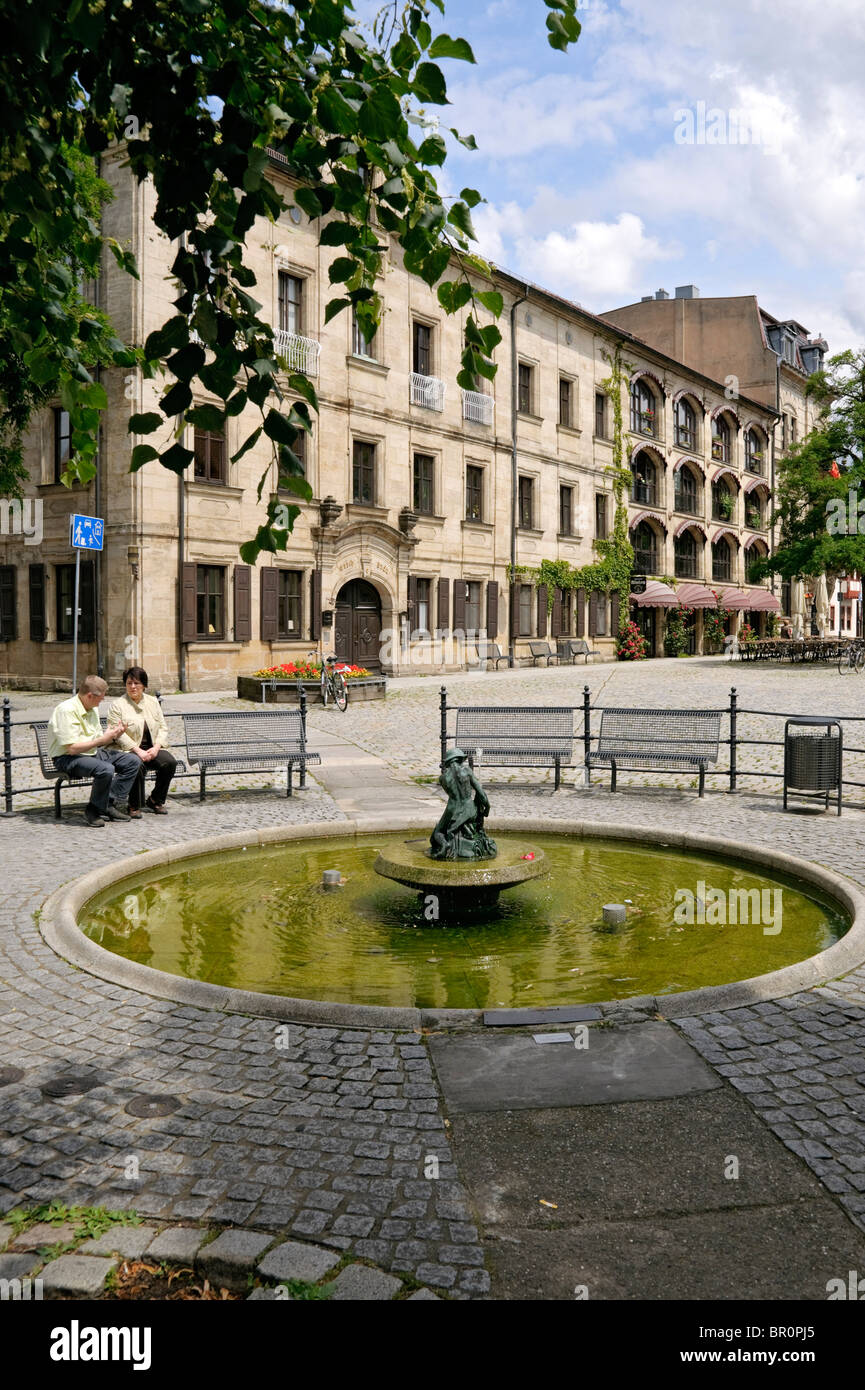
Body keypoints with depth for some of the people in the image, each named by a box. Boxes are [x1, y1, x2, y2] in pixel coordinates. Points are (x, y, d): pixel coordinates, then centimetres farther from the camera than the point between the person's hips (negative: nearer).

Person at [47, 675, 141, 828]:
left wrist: (114, 736, -3)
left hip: (92, 753, 9)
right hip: (68, 758, -9)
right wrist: (103, 739, -20)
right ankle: (94, 810, -13)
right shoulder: (67, 710, -19)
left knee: (133, 762, -2)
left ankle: (110, 804, -1)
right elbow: (72, 748, -25)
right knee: (106, 769, -35)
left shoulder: (92, 709, 11)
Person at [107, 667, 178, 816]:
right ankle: (134, 806, -17)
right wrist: (138, 751, -20)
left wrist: (156, 747, -8)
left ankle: (155, 801, -4)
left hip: (152, 749, 4)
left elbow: (163, 728, 10)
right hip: (129, 749, -4)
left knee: (170, 762, -23)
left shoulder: (153, 702, 14)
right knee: (137, 764, -36)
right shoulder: (117, 705, 0)